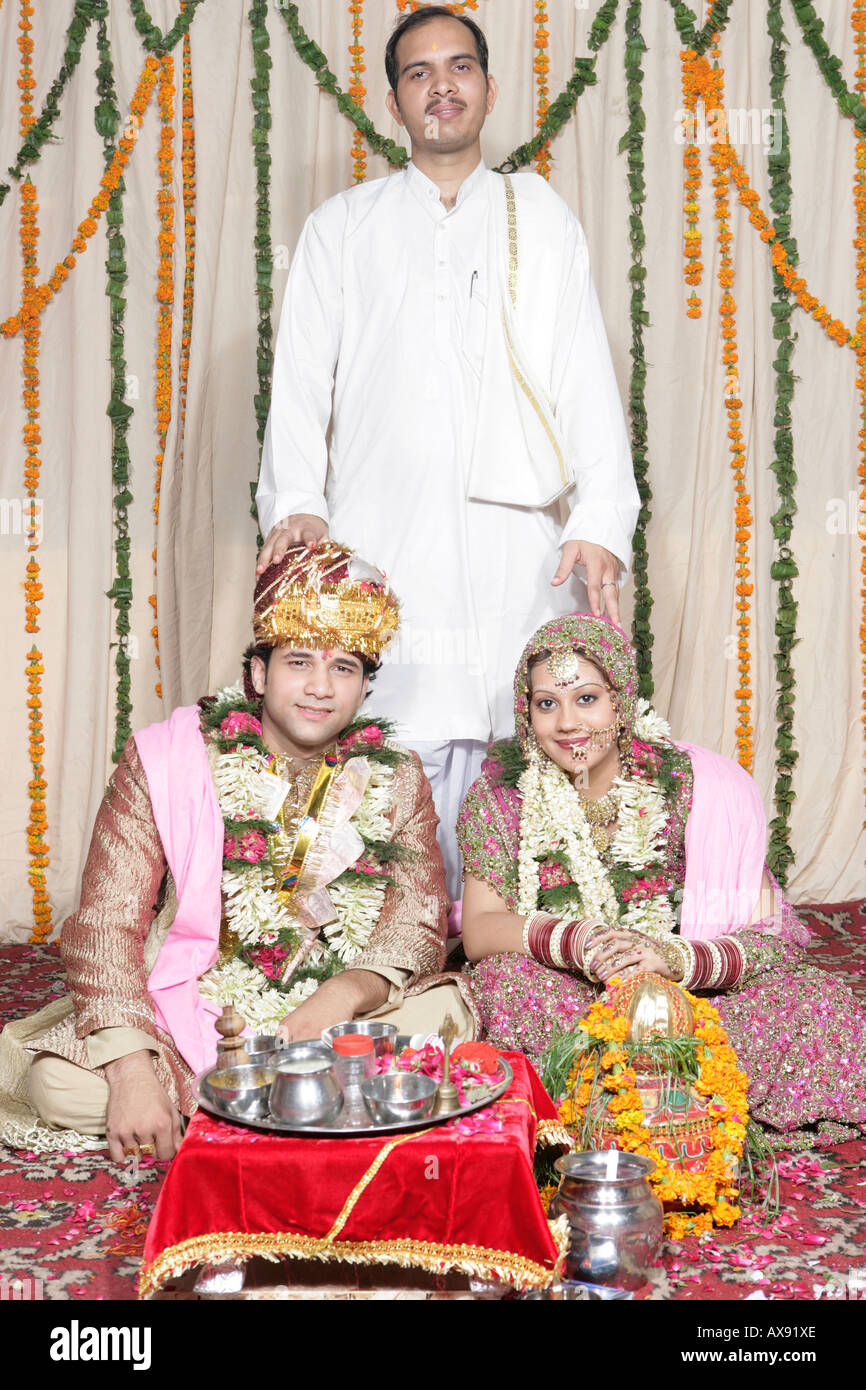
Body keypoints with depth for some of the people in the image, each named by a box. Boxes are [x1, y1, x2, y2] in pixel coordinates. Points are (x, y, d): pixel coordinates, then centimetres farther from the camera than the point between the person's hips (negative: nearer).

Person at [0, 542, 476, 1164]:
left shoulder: (397, 778, 4)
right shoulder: (165, 762, -4)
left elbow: (420, 918, -4)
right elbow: (108, 920, -10)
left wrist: (345, 995, -26)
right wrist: (132, 1066, -24)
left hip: (337, 1024, 1)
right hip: (183, 1020, -1)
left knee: (443, 1015, -26)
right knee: (61, 1080, -27)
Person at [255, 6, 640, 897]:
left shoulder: (544, 219, 19)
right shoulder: (340, 226, 19)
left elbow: (587, 380, 10)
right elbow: (301, 382, 11)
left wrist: (601, 523, -5)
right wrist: (296, 502, -7)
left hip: (518, 551, 1)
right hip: (378, 548, 0)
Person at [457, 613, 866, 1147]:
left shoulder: (700, 785, -8)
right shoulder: (504, 791, -3)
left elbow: (770, 937, -11)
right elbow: (478, 931, -9)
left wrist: (672, 957, -30)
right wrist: (574, 941, -28)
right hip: (565, 1003, 0)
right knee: (503, 978, -31)